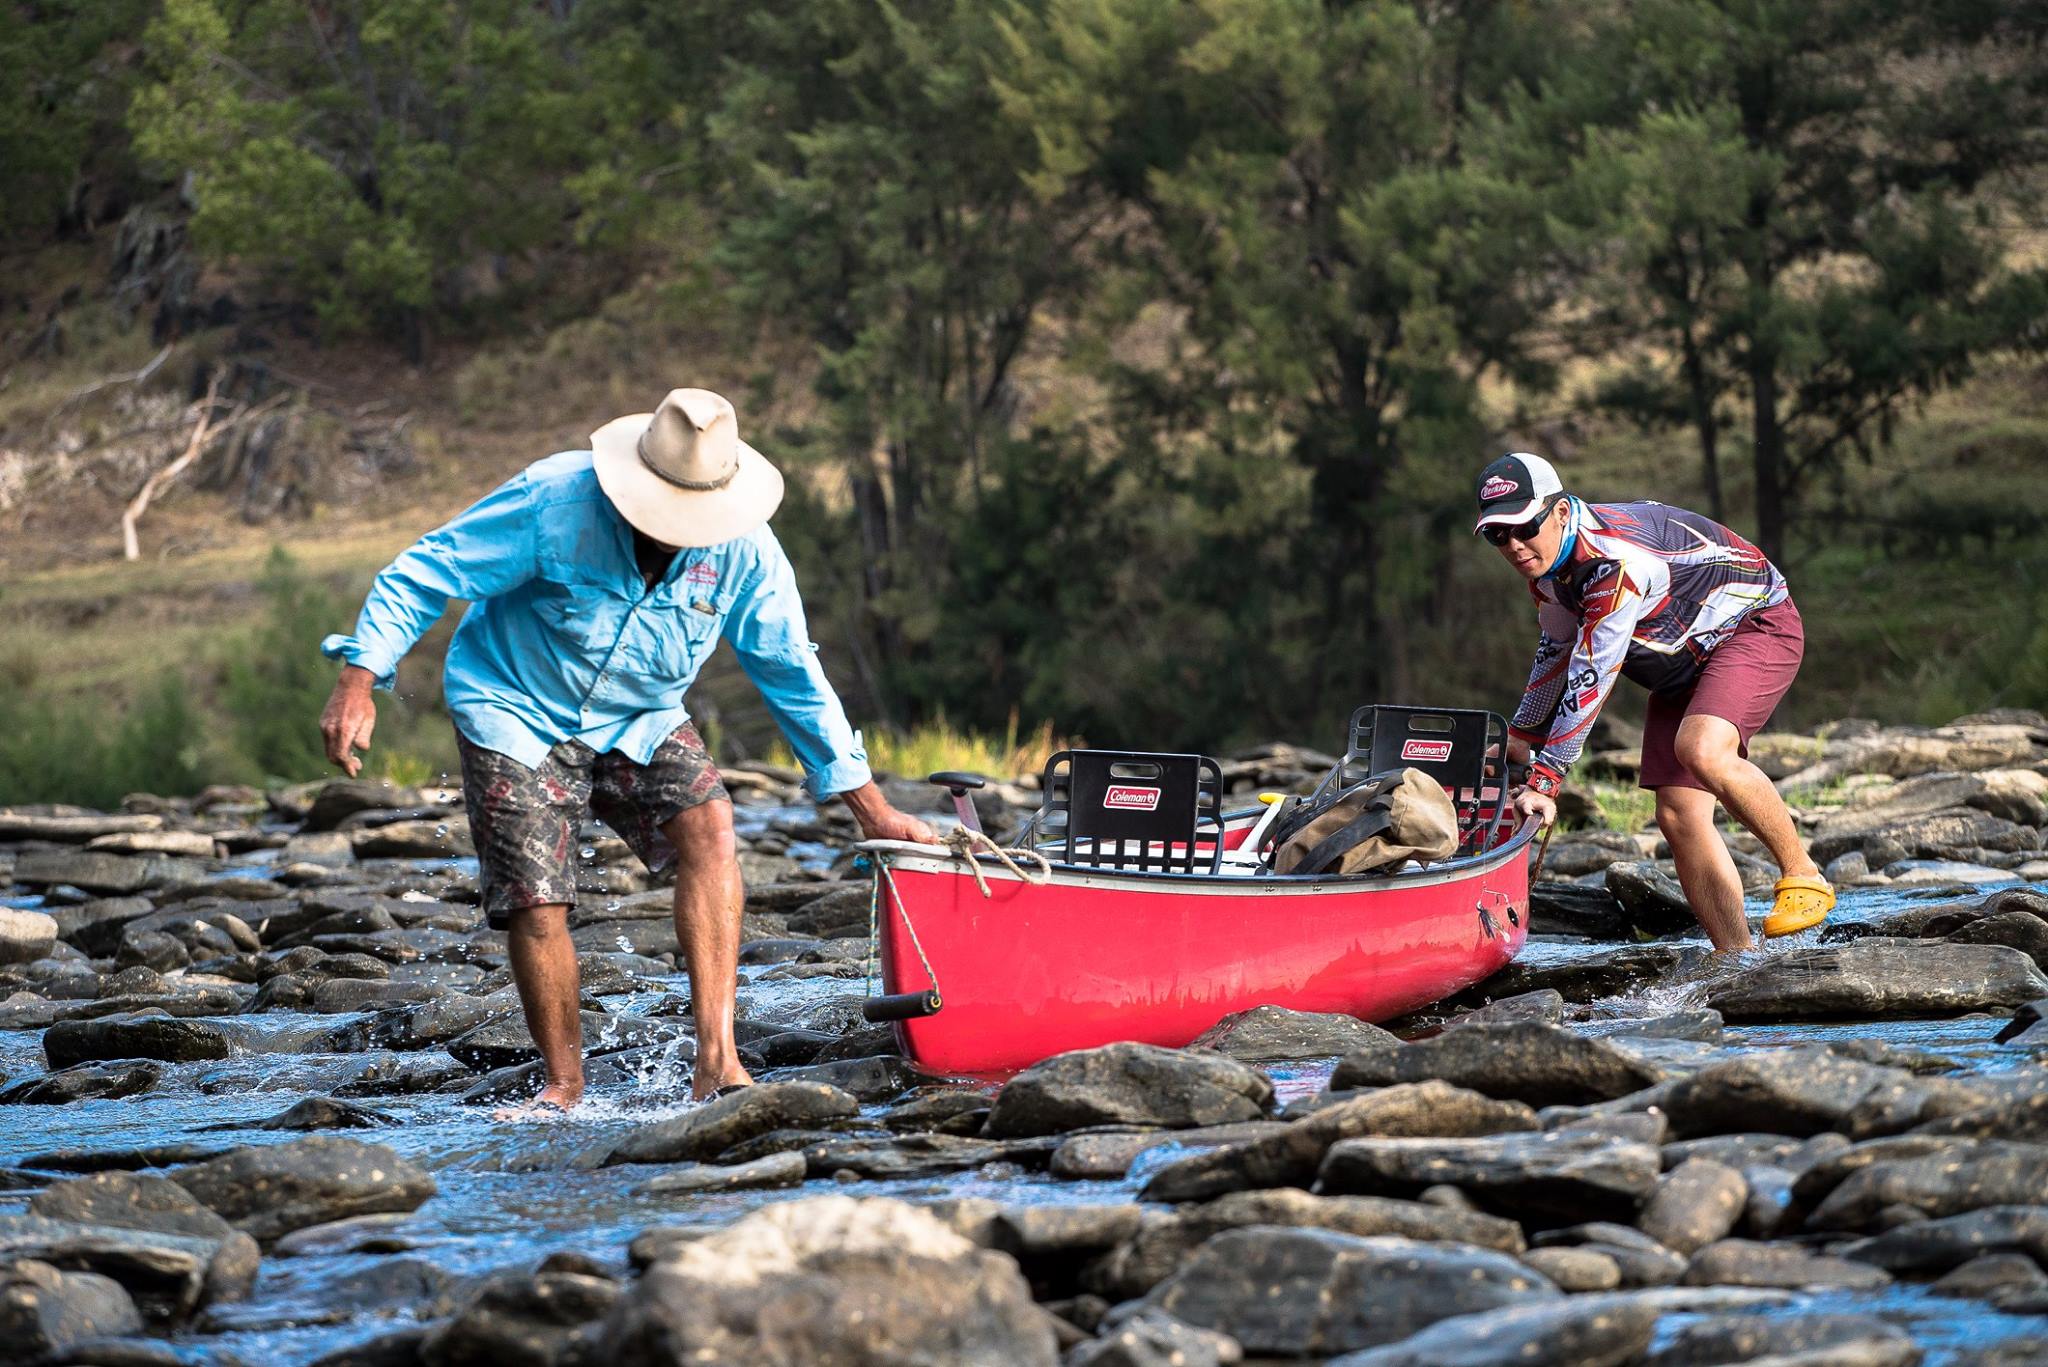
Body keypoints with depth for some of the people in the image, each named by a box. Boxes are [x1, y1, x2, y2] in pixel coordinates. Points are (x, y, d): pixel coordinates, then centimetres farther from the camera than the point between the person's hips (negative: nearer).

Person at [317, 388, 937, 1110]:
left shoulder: (744, 552, -14)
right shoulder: (550, 502, -24)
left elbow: (793, 674, -2)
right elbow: (421, 575, -18)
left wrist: (869, 805, 0)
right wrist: (359, 681, -29)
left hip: (638, 723, 2)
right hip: (518, 715, -2)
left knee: (708, 824, -24)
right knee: (536, 903, -12)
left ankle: (715, 1057, -30)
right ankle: (564, 1081, 12)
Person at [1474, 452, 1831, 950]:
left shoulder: (1617, 560, -33)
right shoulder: (1546, 558, -4)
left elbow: (1590, 681, -32)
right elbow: (1556, 650, 15)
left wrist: (1545, 781, -30)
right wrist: (1521, 739, 21)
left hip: (1758, 628, -9)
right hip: (1684, 662, 9)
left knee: (1699, 749, -35)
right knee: (1678, 815, -4)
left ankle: (1802, 876, -20)